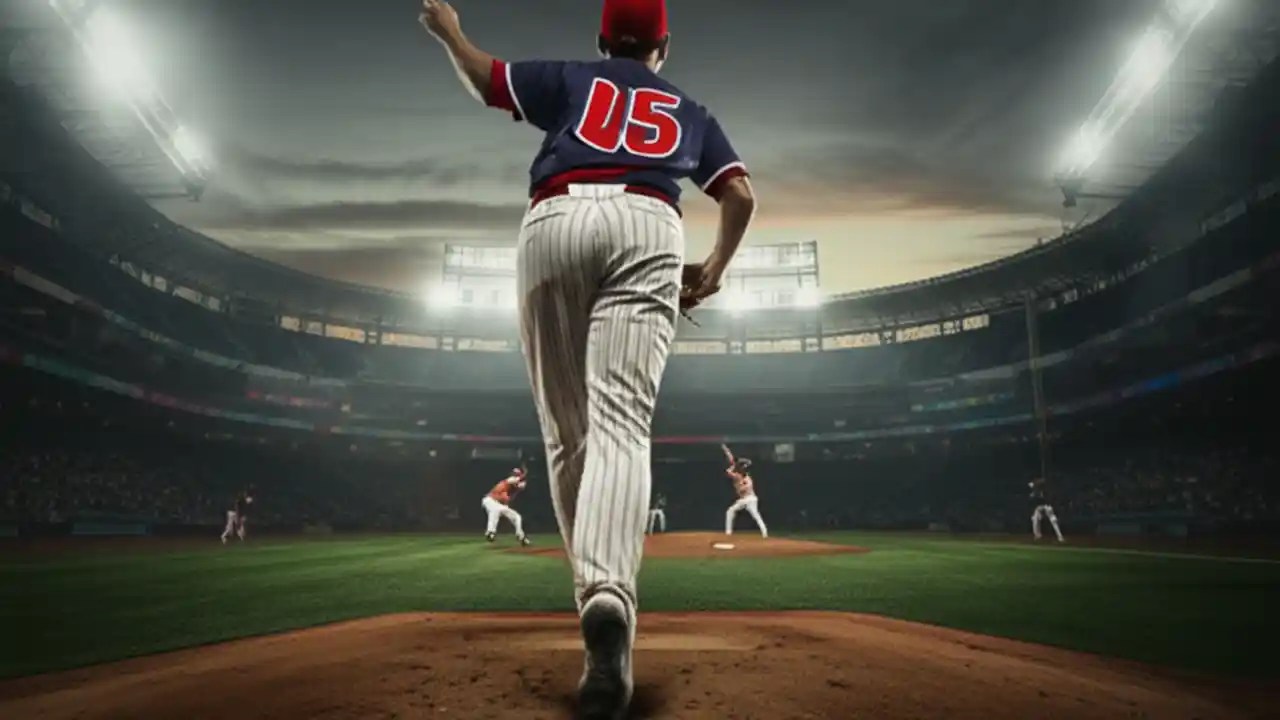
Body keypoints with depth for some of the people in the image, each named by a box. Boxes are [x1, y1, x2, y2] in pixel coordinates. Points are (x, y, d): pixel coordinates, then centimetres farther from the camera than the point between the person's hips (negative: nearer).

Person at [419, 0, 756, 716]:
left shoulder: (572, 79, 28)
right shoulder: (690, 110, 31)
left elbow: (484, 77, 28)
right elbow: (741, 195, 21)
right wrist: (713, 271, 32)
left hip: (554, 222, 0)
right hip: (649, 227, 0)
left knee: (566, 430, 7)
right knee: (621, 423, -17)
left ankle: (599, 591, 4)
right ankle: (608, 593, -40)